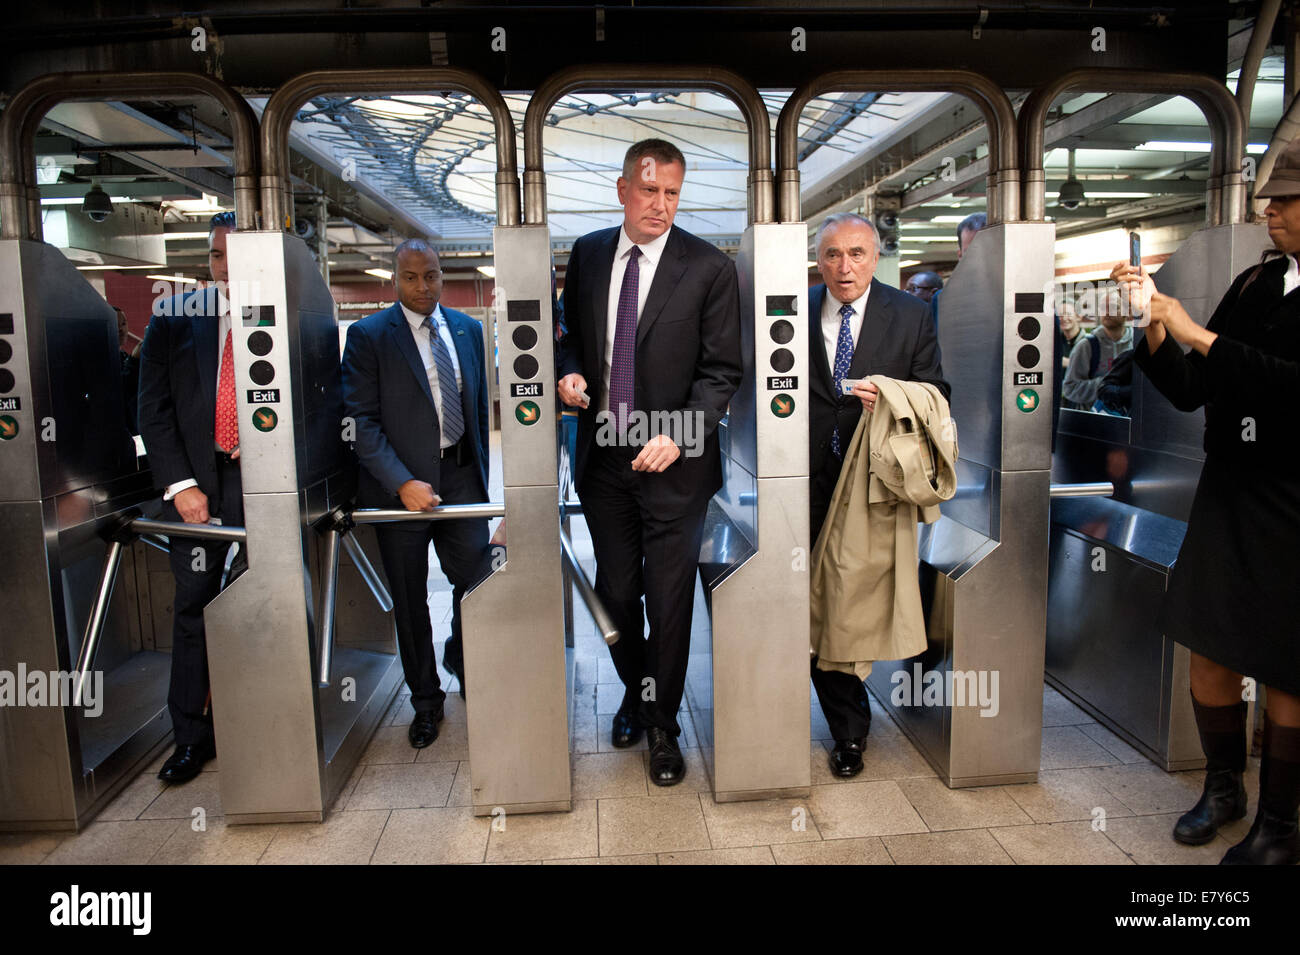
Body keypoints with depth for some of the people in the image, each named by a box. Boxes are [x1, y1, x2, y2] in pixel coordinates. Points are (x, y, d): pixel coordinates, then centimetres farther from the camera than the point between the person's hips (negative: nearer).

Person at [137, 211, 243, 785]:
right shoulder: (174, 318, 6)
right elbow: (154, 411, 3)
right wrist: (181, 484, -6)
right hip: (195, 482, 1)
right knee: (193, 605, 3)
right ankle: (192, 735, 13)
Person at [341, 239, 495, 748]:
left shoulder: (467, 328, 9)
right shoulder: (368, 335, -6)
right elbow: (361, 421, -11)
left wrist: (481, 470, 11)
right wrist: (402, 483, -19)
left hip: (460, 475, 3)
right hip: (400, 483, -3)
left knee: (477, 582, 2)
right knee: (410, 600, 9)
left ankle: (461, 659, 34)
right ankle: (425, 700, 26)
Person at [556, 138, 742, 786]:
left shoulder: (708, 268, -7)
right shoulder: (588, 253, 6)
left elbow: (721, 370, -7)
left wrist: (677, 436, -19)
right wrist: (570, 370, -4)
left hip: (672, 463, -3)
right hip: (601, 457, 4)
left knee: (669, 602, 4)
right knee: (615, 593, 16)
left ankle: (663, 727, 25)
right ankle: (634, 692, 42)